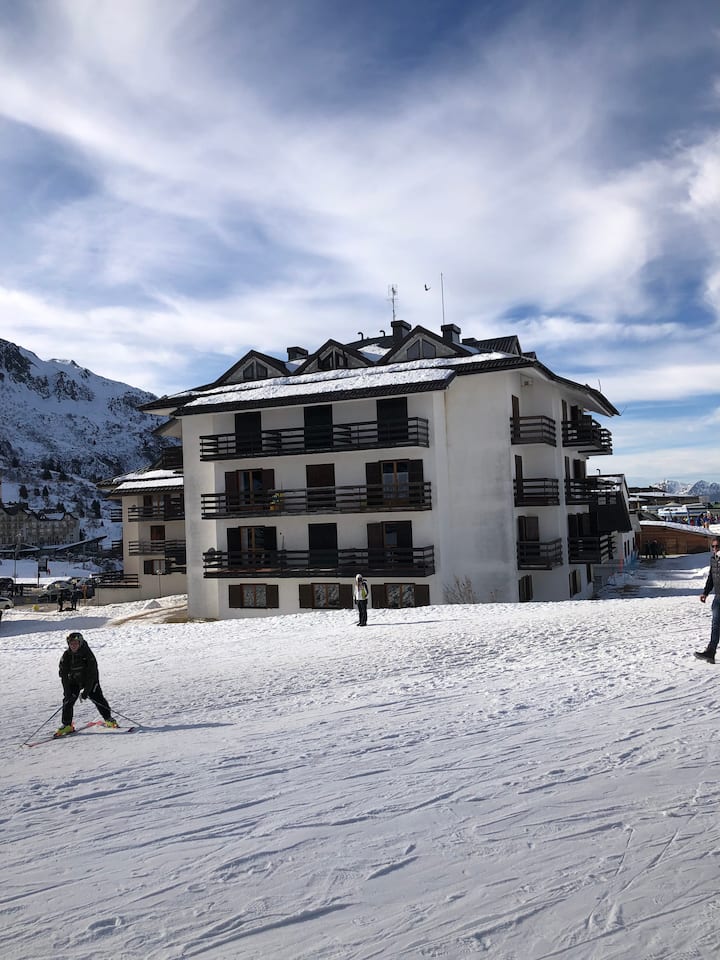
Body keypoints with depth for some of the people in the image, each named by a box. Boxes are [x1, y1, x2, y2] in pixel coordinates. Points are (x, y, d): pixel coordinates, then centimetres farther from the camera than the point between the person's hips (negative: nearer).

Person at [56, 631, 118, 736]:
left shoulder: (87, 654, -24)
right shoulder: (66, 656, -14)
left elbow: (92, 673, -24)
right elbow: (64, 675, -12)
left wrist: (86, 691, -27)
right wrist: (67, 691, -21)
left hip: (90, 680, -3)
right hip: (74, 680, 3)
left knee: (97, 698, -11)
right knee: (68, 700, -11)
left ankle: (108, 719, 4)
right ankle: (67, 725, 0)